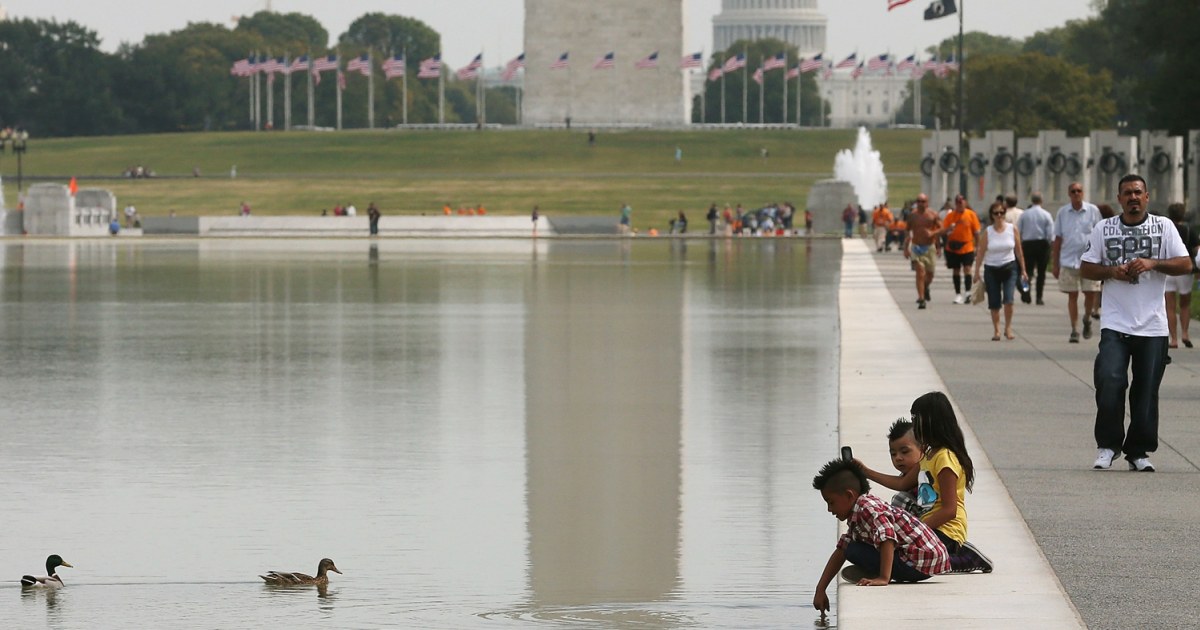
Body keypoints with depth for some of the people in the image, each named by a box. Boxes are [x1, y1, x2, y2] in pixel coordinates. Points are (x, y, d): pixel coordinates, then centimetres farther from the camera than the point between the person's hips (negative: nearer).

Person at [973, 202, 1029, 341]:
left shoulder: (1012, 229, -1)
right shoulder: (988, 232, -2)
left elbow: (1018, 251, 5)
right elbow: (981, 253, 0)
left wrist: (1023, 270, 5)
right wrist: (976, 272, -3)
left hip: (1009, 267, -1)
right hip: (991, 269, 1)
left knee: (1008, 300, -15)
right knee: (994, 303, 3)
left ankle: (1008, 328, 1)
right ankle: (996, 331, 15)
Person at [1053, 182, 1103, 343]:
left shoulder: (1093, 211, 1)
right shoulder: (1062, 212, 5)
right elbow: (1057, 239, 9)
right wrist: (1055, 263, 6)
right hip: (1068, 261, 1)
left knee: (1091, 293, -3)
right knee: (1072, 295, 3)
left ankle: (1087, 318, 26)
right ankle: (1074, 330, 9)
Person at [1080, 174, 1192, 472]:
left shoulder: (1163, 227, 5)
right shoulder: (1103, 229, 7)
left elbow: (1185, 265, 0)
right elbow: (1086, 269, 9)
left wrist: (1152, 263, -14)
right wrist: (1112, 271, -9)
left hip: (1152, 326, 0)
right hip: (1115, 323, 0)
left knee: (1146, 391, 3)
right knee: (1109, 382, -15)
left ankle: (1139, 451, 13)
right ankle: (1108, 445, 0)